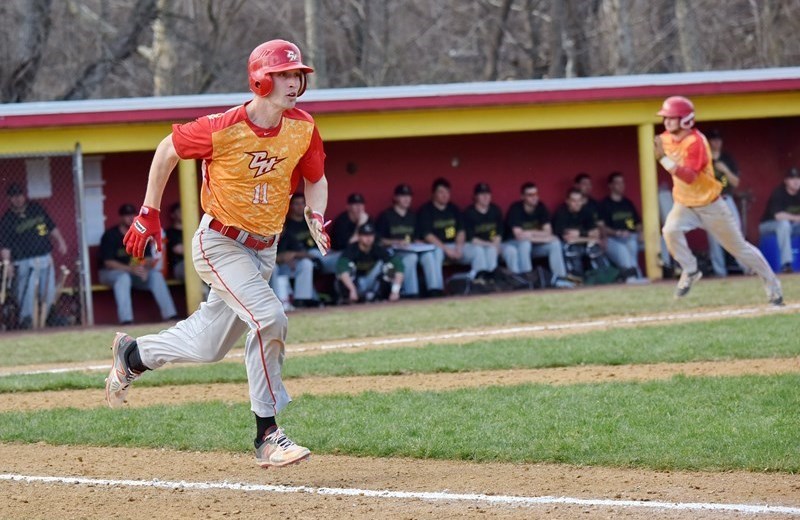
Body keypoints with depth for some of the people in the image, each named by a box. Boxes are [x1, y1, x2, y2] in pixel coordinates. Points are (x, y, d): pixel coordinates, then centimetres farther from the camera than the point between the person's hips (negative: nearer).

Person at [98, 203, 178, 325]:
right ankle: (125, 320, -47)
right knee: (124, 277, -37)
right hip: (110, 272, -5)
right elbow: (108, 262, -19)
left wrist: (149, 264, -25)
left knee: (156, 275, -18)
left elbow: (147, 258, 1)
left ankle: (169, 315, -24)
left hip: (134, 272, 5)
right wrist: (131, 269, -29)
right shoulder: (110, 235, -12)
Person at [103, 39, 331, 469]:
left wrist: (315, 215, -11)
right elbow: (168, 149, -5)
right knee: (269, 318, -23)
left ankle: (133, 354, 40)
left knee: (207, 346, 12)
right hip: (219, 244, -6)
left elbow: (315, 179, 10)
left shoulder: (302, 129, -7)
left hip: (263, 249, 6)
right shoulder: (222, 130, -21)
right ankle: (267, 436, -14)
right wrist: (148, 213, 0)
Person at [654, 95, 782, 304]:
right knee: (670, 230, -26)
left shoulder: (696, 142, -27)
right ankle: (690, 271, -6)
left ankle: (772, 284, 21)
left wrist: (664, 158, -43)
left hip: (709, 206, -6)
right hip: (684, 204, 6)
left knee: (738, 246, 5)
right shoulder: (666, 139, -4)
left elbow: (690, 177, -38)